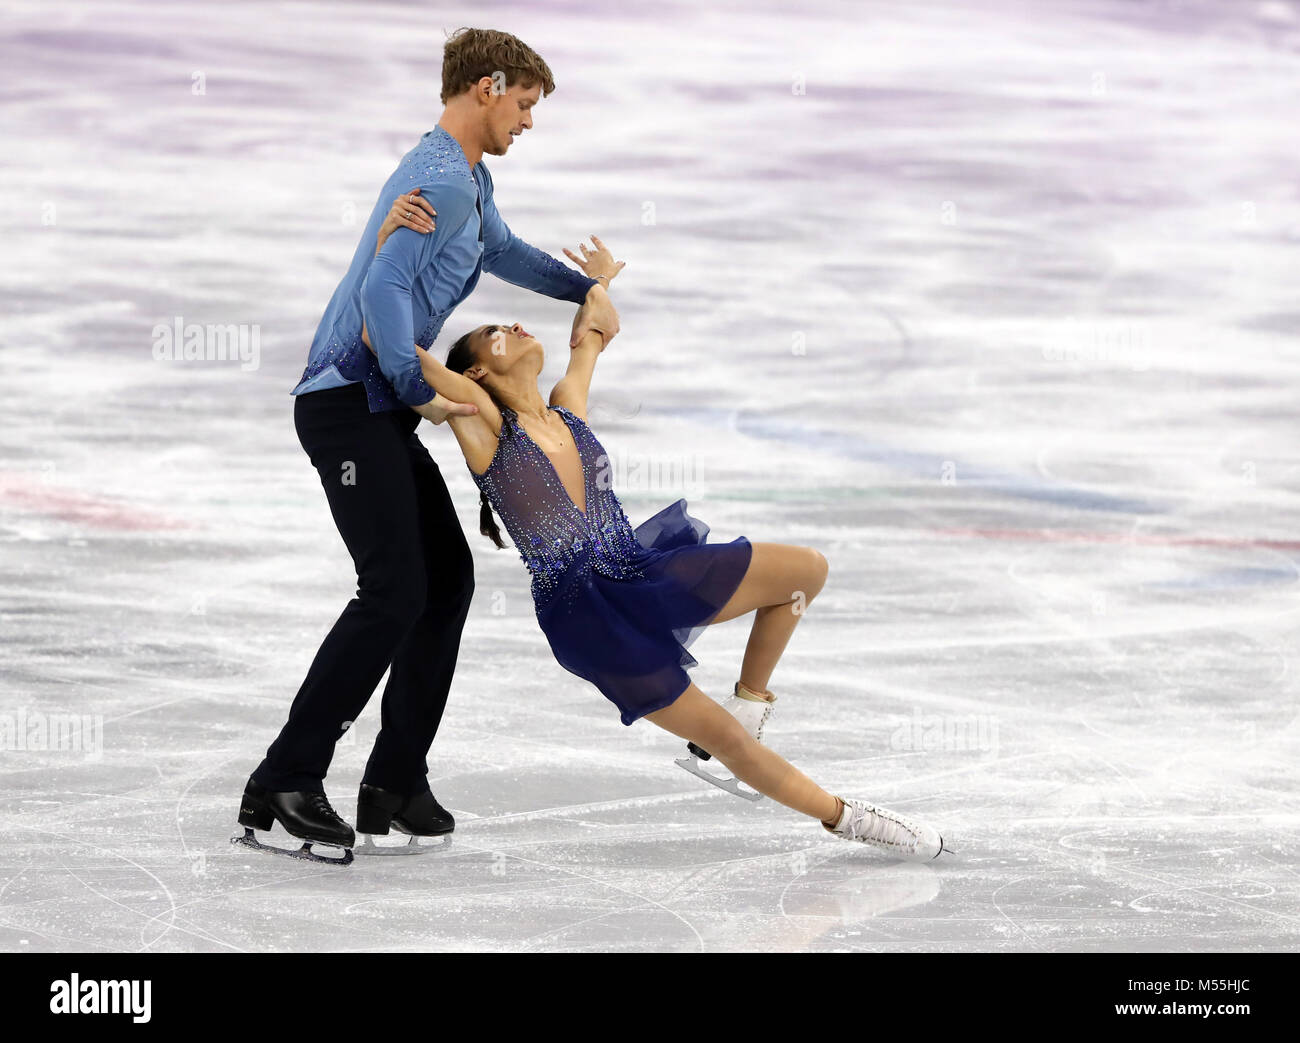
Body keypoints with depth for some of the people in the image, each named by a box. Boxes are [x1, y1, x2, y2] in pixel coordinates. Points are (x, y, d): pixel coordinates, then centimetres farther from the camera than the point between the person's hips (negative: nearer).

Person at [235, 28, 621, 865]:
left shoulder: (470, 179, 19)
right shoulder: (440, 181, -16)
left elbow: (502, 251, 39)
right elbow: (385, 289, -27)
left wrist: (586, 290, 30)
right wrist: (419, 391, -25)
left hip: (384, 415, 11)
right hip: (350, 407, -11)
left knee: (448, 577, 8)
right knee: (394, 591, -18)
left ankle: (395, 785, 10)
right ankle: (283, 787, -17)